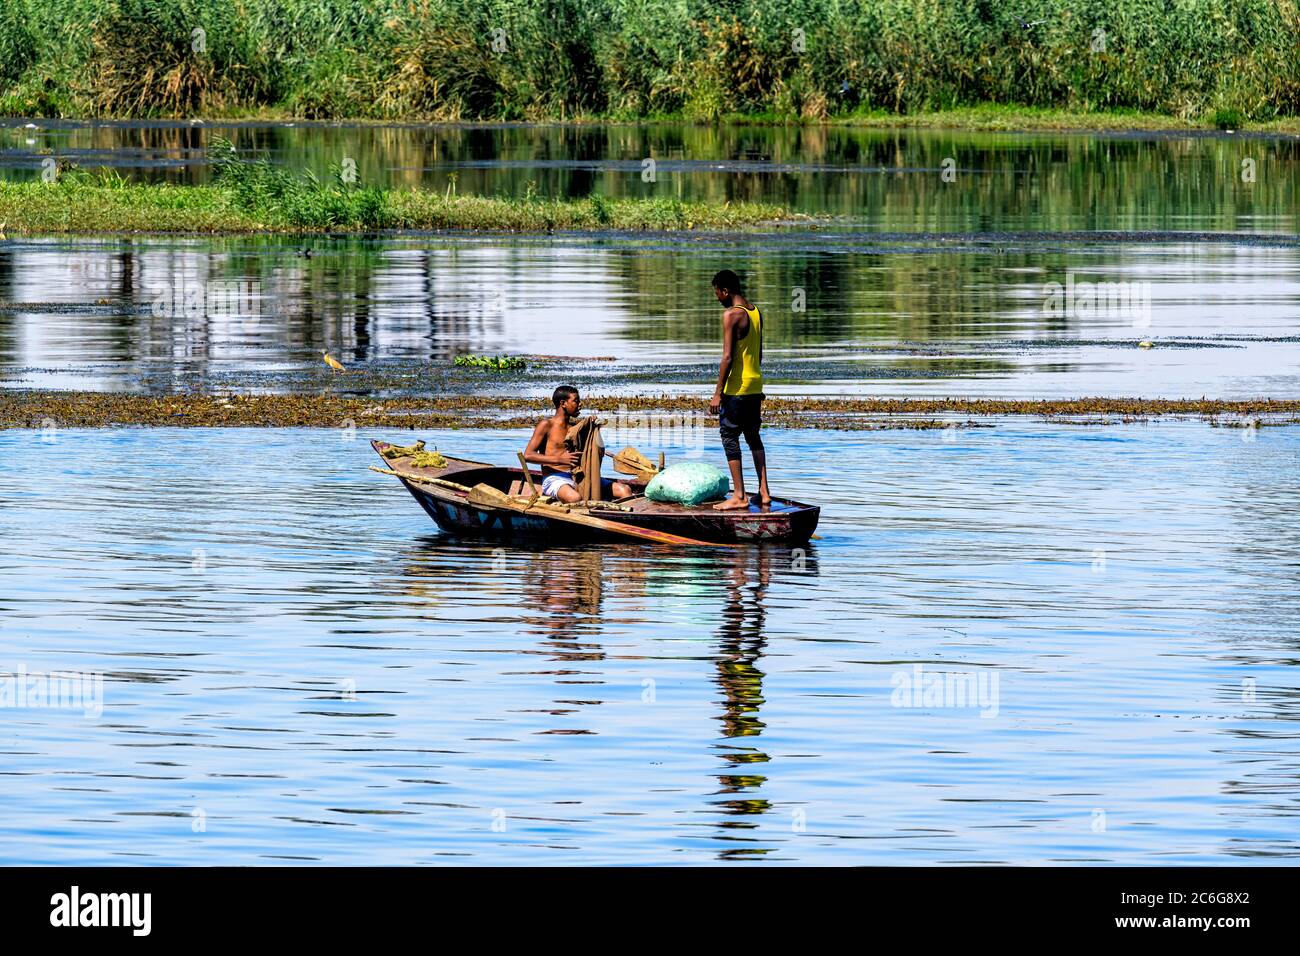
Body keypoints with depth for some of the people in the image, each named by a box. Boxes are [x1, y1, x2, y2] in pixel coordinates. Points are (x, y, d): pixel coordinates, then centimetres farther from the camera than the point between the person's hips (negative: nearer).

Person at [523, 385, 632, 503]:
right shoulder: (546, 425, 3)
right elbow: (528, 455, -7)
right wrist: (559, 459, -16)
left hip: (578, 478, 6)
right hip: (554, 478, -6)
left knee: (625, 490, -14)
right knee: (574, 498, -44)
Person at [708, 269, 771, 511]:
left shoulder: (731, 314, -16)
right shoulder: (756, 312, 10)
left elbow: (728, 357, -19)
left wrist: (718, 392, -16)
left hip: (737, 386, -8)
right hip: (756, 385, 8)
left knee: (729, 436, -1)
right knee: (753, 437, 16)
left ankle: (739, 495, -3)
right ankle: (764, 491, 15)